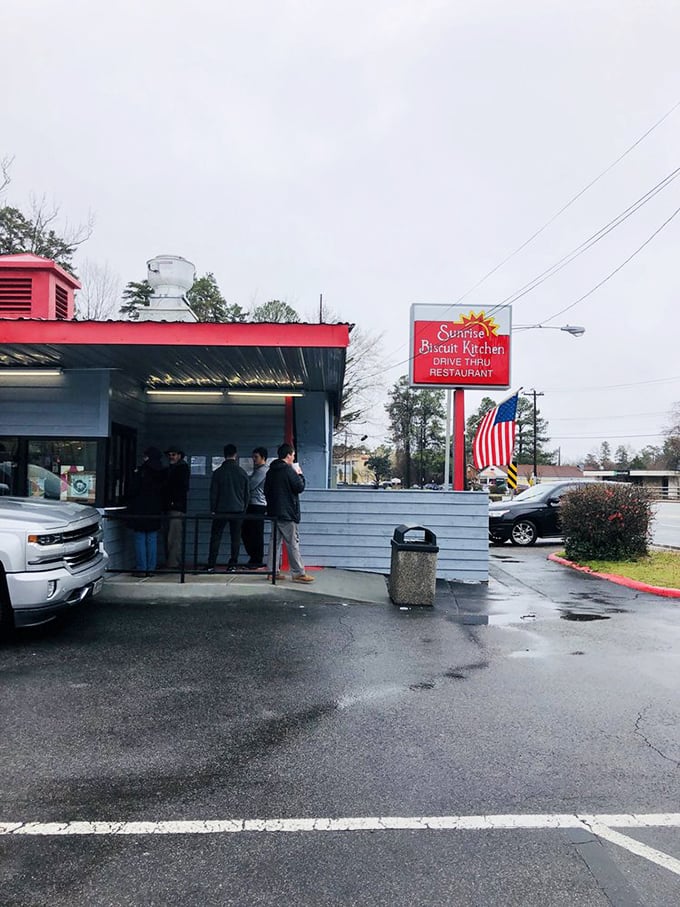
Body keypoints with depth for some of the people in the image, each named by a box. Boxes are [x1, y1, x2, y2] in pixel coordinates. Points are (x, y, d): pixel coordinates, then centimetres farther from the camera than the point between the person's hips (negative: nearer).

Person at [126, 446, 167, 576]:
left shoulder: (140, 471, -10)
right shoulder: (163, 473, 6)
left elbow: (133, 491, -8)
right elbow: (164, 492, 10)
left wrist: (130, 507, 5)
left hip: (140, 510, -5)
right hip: (155, 511, 5)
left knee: (140, 539, 0)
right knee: (152, 540, 7)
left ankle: (141, 569, 0)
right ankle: (151, 568, 8)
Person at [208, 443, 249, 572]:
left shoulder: (218, 472, -4)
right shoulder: (242, 472, 2)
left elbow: (213, 492, -2)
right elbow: (247, 493, 8)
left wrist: (212, 509, 5)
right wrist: (244, 508, 17)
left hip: (221, 510, -1)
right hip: (238, 510, 1)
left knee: (215, 537, 5)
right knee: (235, 538, 6)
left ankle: (211, 565, 2)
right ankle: (232, 565, 6)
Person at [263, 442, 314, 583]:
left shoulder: (271, 471, 13)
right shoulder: (289, 470, -12)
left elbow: (266, 490, 18)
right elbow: (300, 487, -13)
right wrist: (300, 474, 2)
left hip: (274, 512, 8)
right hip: (287, 513, -8)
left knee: (275, 542, 10)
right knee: (293, 543, -4)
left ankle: (272, 571, 11)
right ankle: (298, 573, -2)